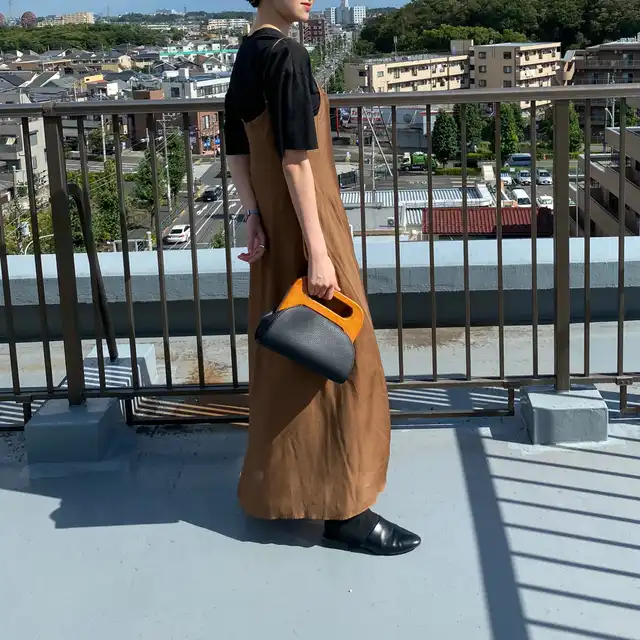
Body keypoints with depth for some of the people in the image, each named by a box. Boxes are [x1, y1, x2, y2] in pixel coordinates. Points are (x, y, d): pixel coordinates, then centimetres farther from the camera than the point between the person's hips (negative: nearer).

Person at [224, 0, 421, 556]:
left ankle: (279, 485, 32)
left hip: (273, 222, 10)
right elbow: (297, 158, -23)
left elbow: (238, 150, 11)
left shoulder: (248, 56, 11)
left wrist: (254, 215, 4)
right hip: (306, 224, -10)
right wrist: (318, 251, -23)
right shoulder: (287, 54, -19)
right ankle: (342, 510, 5)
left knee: (286, 358, 18)